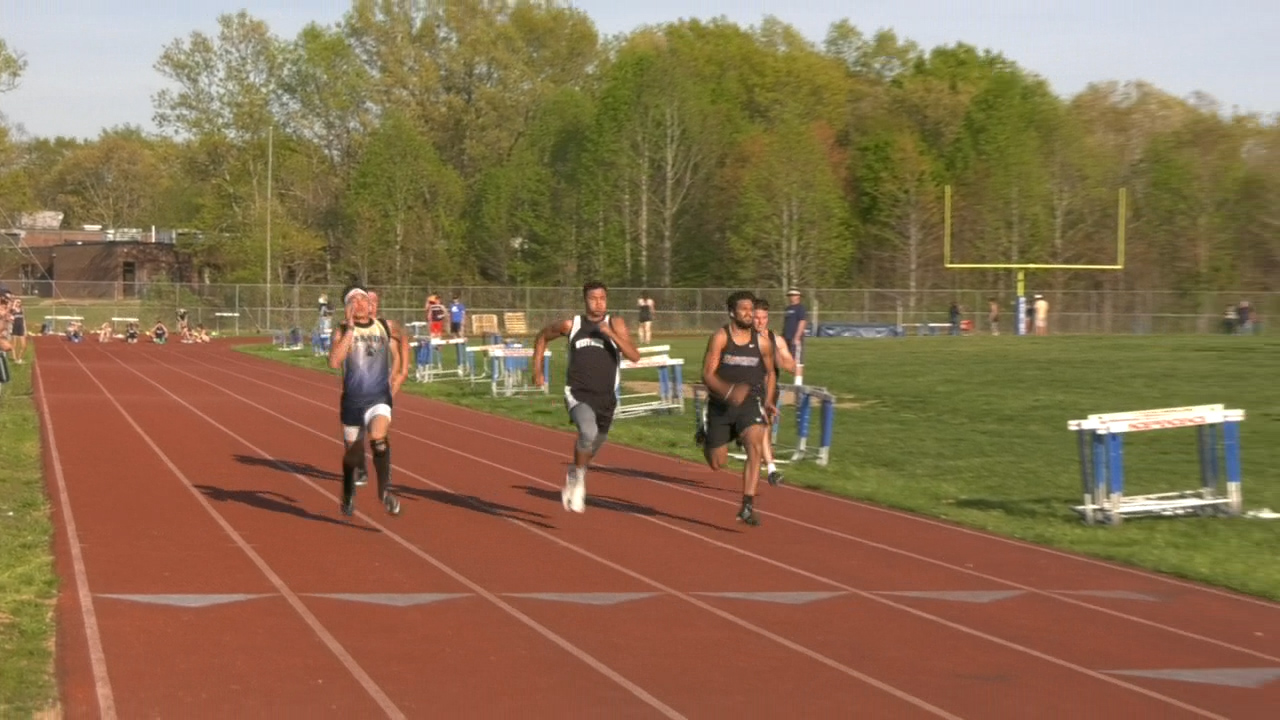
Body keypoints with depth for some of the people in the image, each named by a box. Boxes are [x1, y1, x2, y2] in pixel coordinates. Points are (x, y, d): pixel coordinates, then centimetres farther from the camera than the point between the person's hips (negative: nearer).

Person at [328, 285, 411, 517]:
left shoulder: (387, 327, 1)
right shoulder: (342, 331, -5)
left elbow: (403, 340, 24)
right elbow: (334, 362, -22)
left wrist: (402, 370, 15)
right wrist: (350, 328, -22)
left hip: (380, 398, -1)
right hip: (352, 400, 1)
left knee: (379, 440, -28)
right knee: (352, 450, 15)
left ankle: (384, 490, -13)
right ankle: (348, 496, 41)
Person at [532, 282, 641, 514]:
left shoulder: (615, 324, -2)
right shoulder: (571, 325, -1)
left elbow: (634, 356, -13)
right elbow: (543, 336, 18)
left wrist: (611, 334, -24)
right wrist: (537, 369, 11)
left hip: (605, 398, 3)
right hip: (578, 394, -3)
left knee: (593, 446, 19)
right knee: (588, 433, -31)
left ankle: (573, 479, 50)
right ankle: (578, 477, -8)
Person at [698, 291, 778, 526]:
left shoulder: (763, 343, 0)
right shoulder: (720, 338, -10)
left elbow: (770, 373, 17)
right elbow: (707, 374, -16)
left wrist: (768, 402, 5)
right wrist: (729, 391, -33)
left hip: (750, 404, 1)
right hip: (720, 406, -1)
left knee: (756, 448, -25)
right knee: (717, 464, 7)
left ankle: (747, 506, -24)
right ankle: (705, 438, 45)